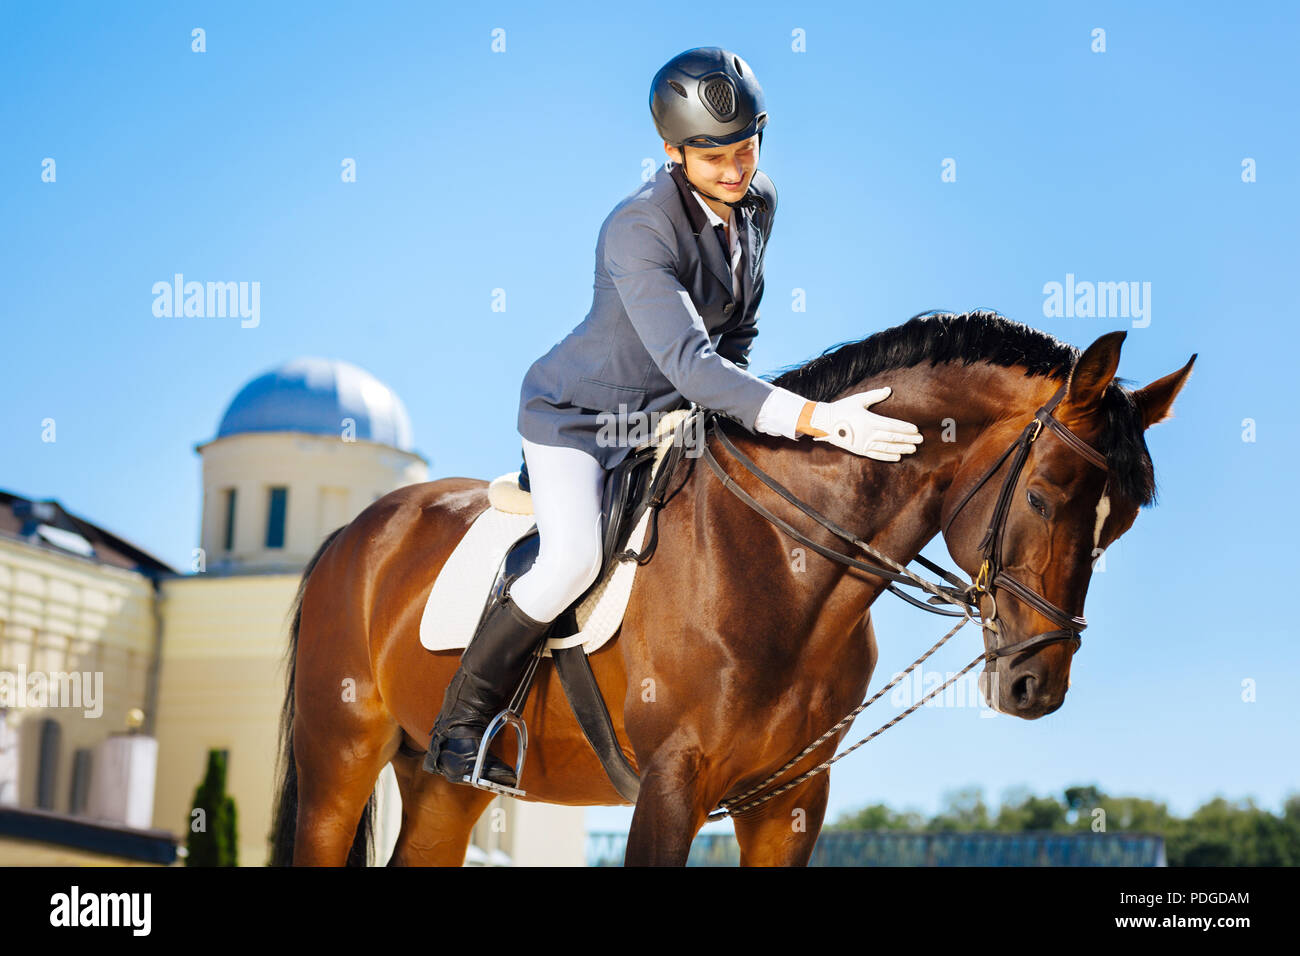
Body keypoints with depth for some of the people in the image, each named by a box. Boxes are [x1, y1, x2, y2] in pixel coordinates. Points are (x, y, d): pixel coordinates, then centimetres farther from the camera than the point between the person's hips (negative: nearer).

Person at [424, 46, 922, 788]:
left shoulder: (759, 203, -5)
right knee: (574, 560, -28)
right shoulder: (640, 229, -30)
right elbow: (689, 363, -40)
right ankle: (459, 724, -8)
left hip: (672, 417, 8)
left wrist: (734, 405, -2)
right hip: (577, 413, -8)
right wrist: (816, 420, -45)